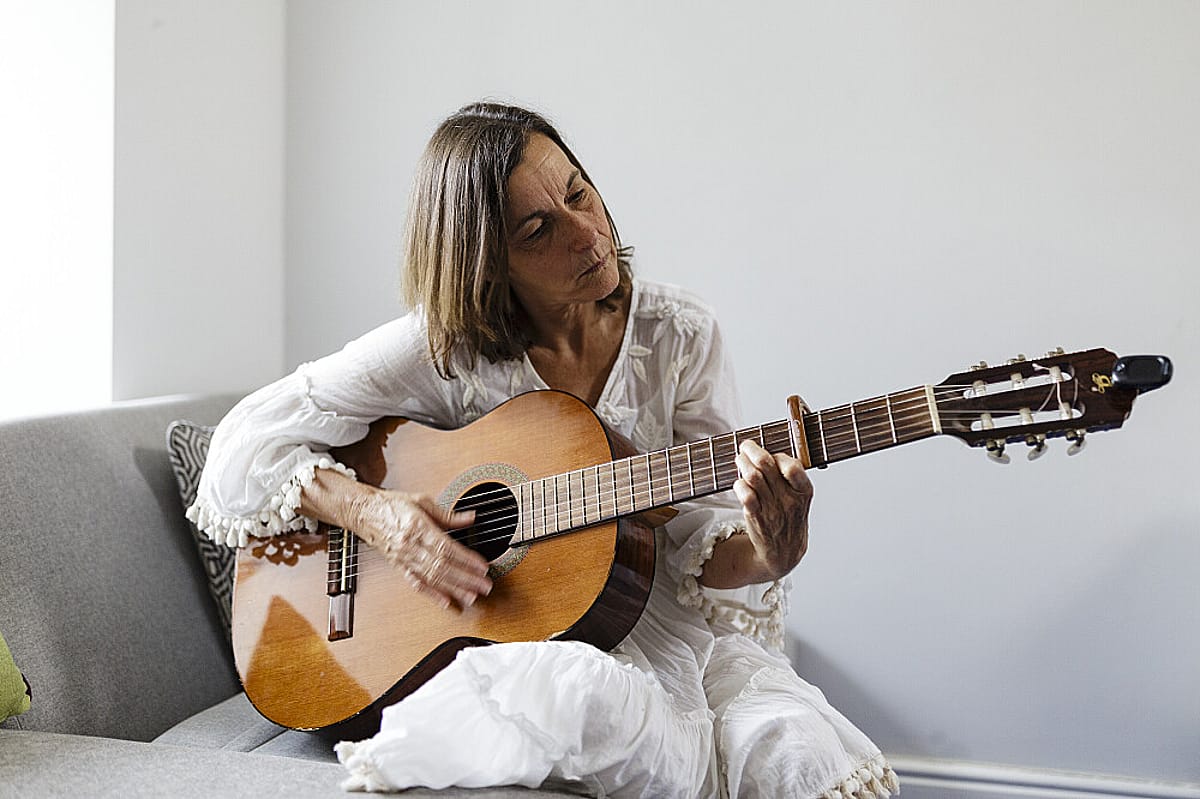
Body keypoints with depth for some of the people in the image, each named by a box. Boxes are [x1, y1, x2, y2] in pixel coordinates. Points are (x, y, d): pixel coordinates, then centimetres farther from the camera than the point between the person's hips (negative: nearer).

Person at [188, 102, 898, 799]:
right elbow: (243, 445, -4)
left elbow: (700, 540, -2)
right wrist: (373, 513, -21)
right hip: (498, 636, 0)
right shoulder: (443, 347, -7)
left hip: (660, 630, 1)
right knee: (581, 691, -37)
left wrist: (766, 554, -25)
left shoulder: (680, 334, -2)